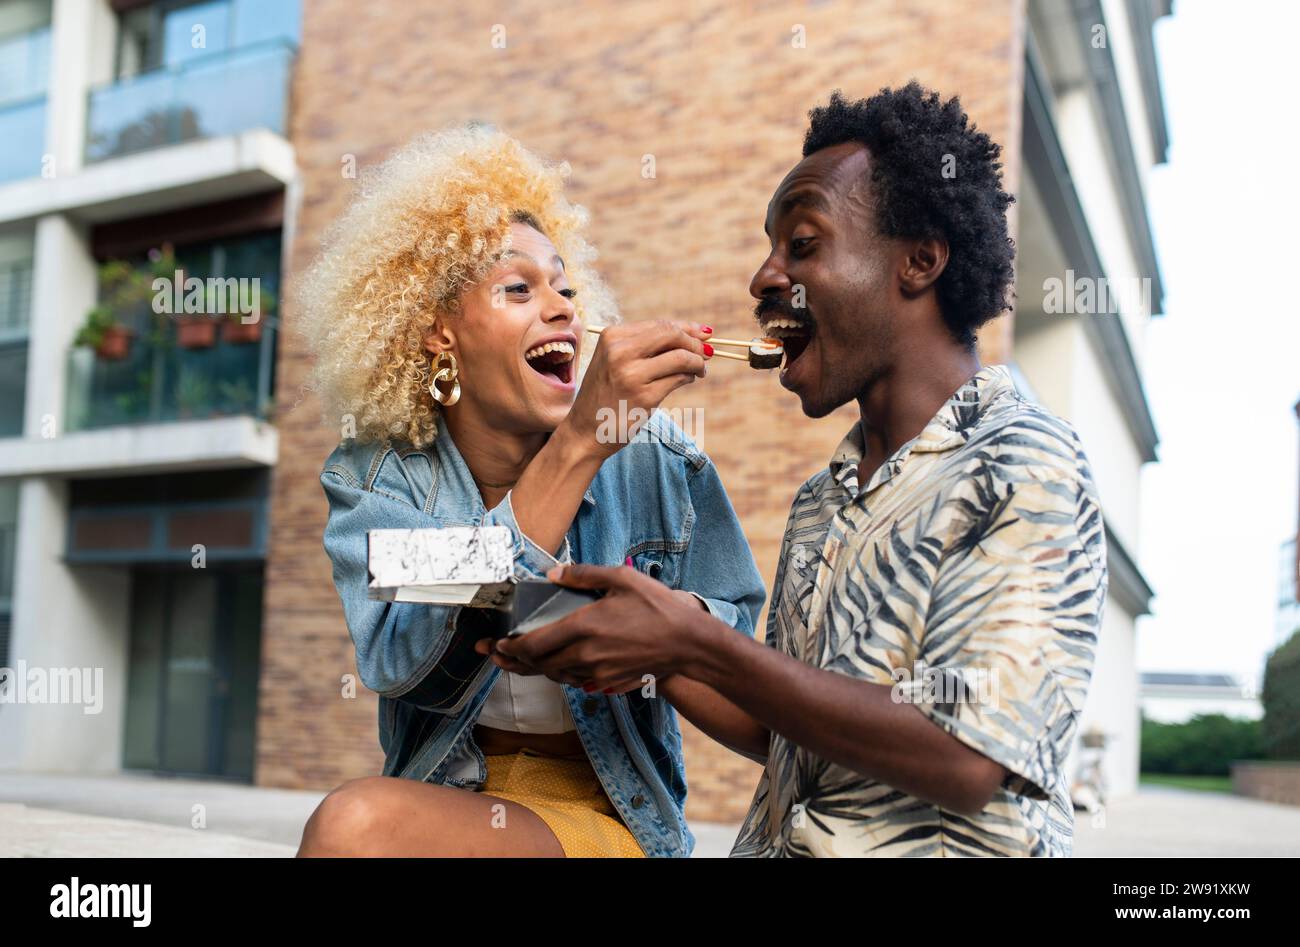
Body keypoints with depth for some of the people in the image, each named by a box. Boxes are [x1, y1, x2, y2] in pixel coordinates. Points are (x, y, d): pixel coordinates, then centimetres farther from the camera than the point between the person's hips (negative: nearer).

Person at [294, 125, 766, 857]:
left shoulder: (655, 462, -7)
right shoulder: (375, 477, -6)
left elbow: (737, 629, 5)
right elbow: (397, 659, -25)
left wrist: (680, 616, -21)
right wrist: (578, 443, -33)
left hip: (604, 816, -2)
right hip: (438, 797, 2)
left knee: (357, 822, -29)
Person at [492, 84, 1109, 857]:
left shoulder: (1025, 467, -8)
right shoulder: (822, 502, 14)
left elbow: (965, 763, -18)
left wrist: (693, 641, -18)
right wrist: (642, 648, 2)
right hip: (777, 843, 6)